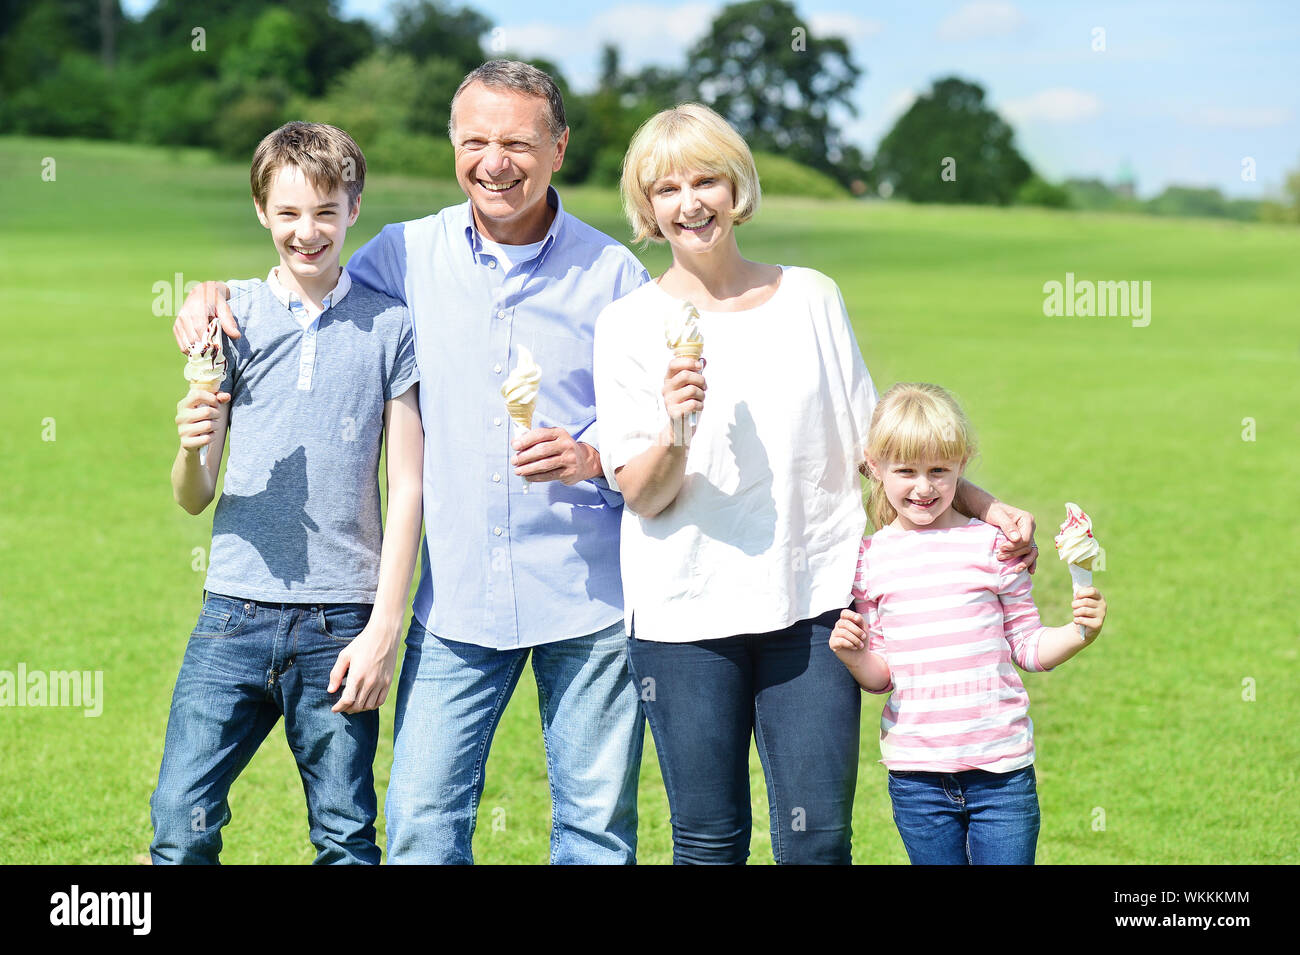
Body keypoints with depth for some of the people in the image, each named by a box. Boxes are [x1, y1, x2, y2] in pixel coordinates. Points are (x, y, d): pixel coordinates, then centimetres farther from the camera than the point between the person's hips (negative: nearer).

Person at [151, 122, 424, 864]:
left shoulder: (389, 327, 4)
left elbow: (408, 490, 3)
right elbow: (194, 499, 8)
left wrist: (384, 629, -4)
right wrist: (191, 447, -15)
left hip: (340, 625, -1)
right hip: (236, 614, 1)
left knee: (346, 839, 3)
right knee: (180, 825, -5)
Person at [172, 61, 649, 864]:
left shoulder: (612, 273, 0)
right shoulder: (409, 255, 4)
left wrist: (593, 458, -15)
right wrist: (217, 295, -1)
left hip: (588, 596, -1)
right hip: (458, 595, 1)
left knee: (597, 825, 5)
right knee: (420, 824, -2)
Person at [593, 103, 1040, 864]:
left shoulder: (810, 298, 7)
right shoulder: (632, 324, 1)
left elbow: (872, 441, 16)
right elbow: (641, 496, -4)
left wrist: (983, 505, 9)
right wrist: (675, 432, -24)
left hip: (812, 603, 1)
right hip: (686, 616, -1)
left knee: (818, 836, -3)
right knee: (710, 842, 2)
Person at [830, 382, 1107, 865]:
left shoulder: (992, 545, -2)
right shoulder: (868, 560, 3)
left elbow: (1027, 647, 4)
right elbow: (880, 676, 7)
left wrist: (1078, 633, -13)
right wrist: (854, 657, -13)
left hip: (1001, 768, -2)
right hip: (915, 772, 2)